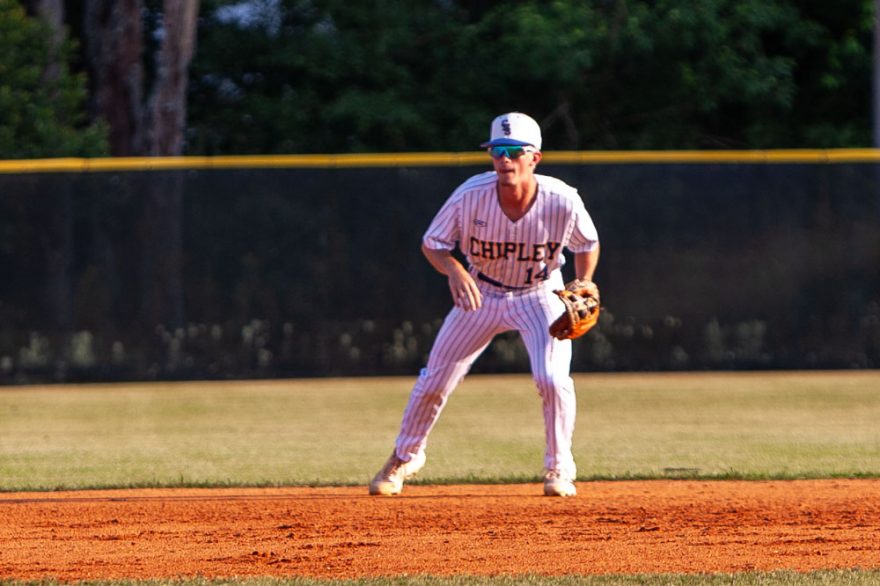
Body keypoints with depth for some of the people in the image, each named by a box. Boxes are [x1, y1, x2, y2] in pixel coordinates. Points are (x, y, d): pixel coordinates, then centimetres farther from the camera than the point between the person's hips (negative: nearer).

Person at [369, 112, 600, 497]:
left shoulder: (562, 201, -25)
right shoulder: (471, 196, -26)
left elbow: (587, 245, -4)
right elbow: (432, 244, -13)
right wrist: (454, 271, -33)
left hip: (540, 296, -1)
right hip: (481, 294, 1)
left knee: (552, 378, -22)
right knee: (435, 379, 5)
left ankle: (559, 469, 0)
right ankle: (405, 457, 31)